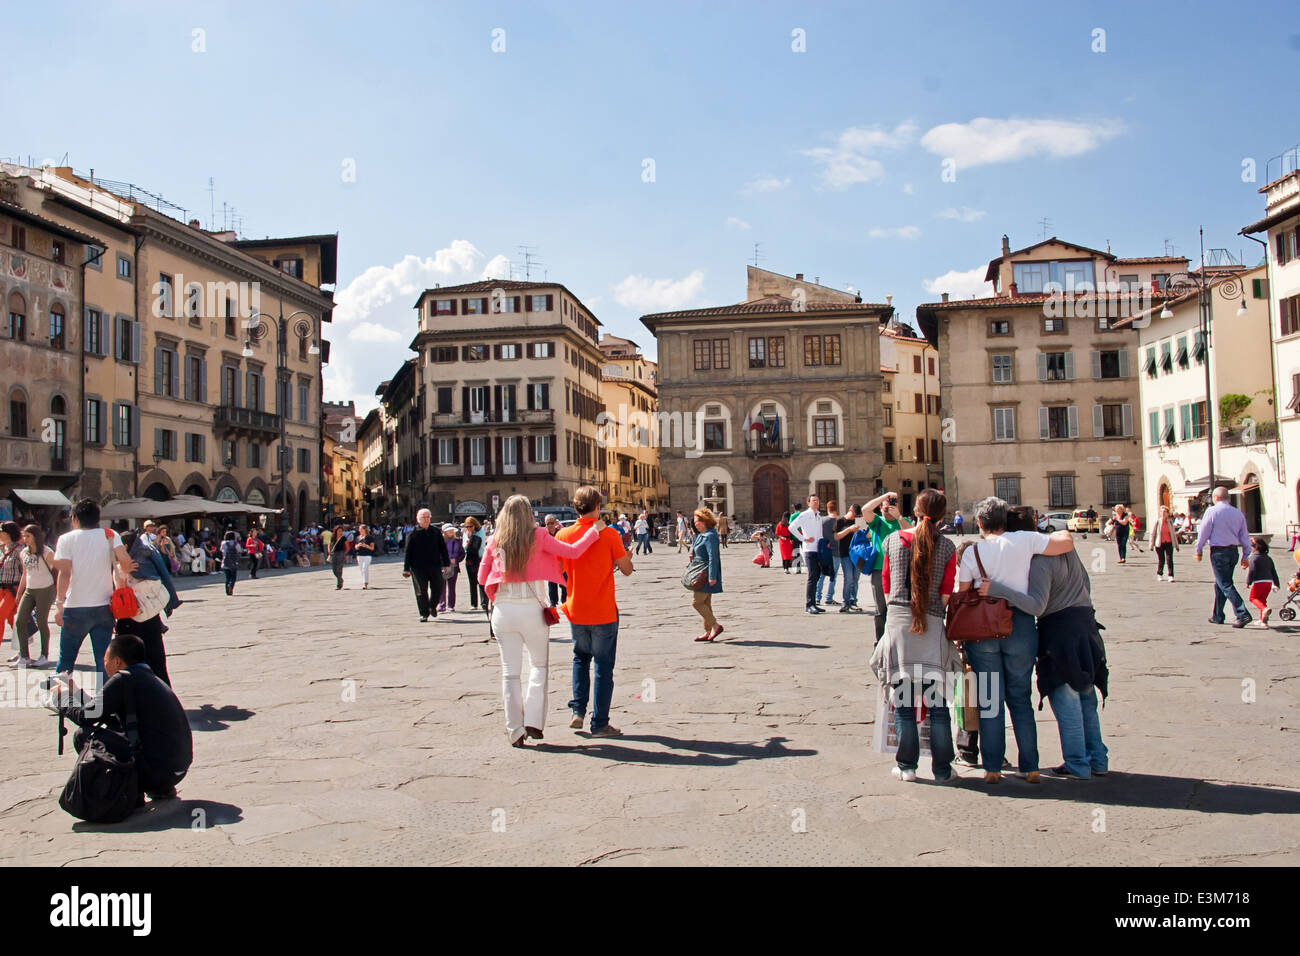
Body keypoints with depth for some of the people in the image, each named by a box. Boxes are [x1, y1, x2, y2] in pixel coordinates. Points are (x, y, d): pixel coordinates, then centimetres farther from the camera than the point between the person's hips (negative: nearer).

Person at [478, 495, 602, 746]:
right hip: (531, 610, -2)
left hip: (503, 610, 2)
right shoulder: (538, 536, -5)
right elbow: (572, 551, -5)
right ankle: (533, 721, 6)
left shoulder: (494, 541, 3)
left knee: (510, 671, 9)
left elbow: (481, 578, 8)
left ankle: (515, 730, 10)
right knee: (539, 665, 15)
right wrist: (595, 531, 7)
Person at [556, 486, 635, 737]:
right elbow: (627, 570, -5)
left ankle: (578, 710, 16)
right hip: (604, 613, -3)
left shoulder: (563, 535, -4)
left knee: (580, 658, 25)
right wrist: (626, 552, 14)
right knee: (604, 666, 6)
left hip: (576, 611, 3)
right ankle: (600, 724, 9)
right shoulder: (609, 535, -12)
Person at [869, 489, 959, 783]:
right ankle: (942, 769, 13)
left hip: (898, 622, 1)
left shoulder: (893, 540, 2)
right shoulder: (947, 547, -2)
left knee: (902, 701, 7)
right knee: (937, 702, 7)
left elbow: (886, 585, 9)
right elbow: (946, 595, -1)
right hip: (932, 627, -1)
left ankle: (906, 766, 13)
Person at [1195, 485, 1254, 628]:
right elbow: (1245, 537, 11)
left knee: (1225, 585, -6)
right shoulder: (1238, 513, 8)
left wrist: (1198, 550, 6)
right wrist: (1245, 556, 18)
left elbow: (1204, 532, -6)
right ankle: (1217, 616, 23)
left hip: (1218, 552, -6)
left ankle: (1243, 614, -18)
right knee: (1219, 583, 17)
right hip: (1233, 552, 6)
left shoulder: (1212, 511, -8)